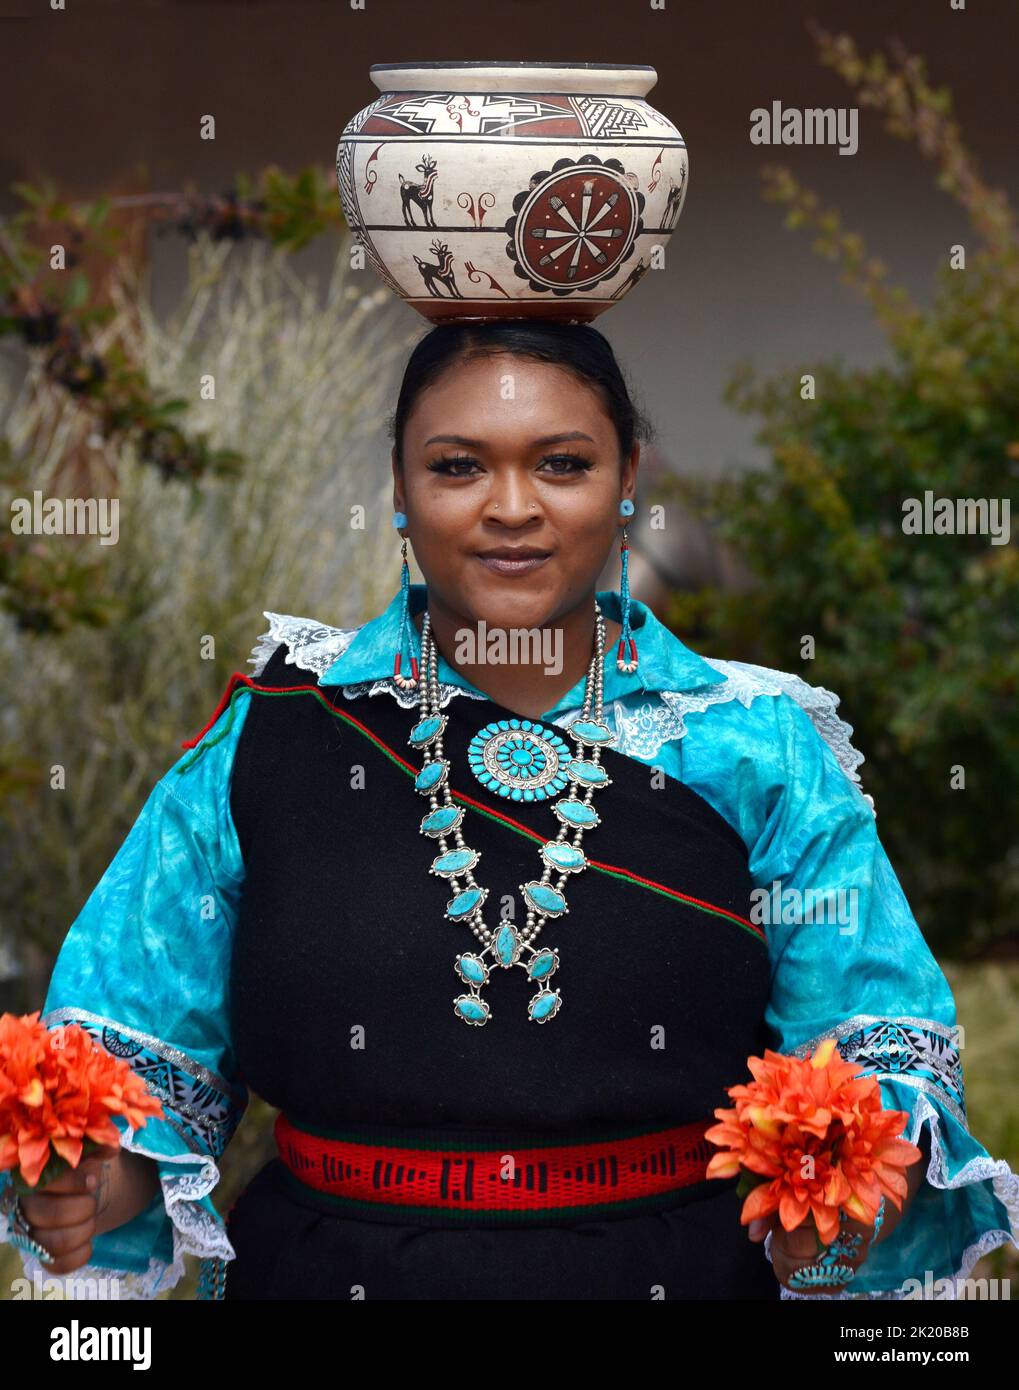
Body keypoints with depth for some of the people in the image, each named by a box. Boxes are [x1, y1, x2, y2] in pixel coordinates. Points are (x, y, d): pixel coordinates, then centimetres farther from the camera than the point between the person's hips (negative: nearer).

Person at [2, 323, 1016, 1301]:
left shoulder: (760, 749, -2)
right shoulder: (266, 739, -2)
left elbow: (886, 1041, -2)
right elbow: (150, 1047, 0)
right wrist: (90, 1183, -20)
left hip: (681, 1272, 0)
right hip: (334, 1274, 0)